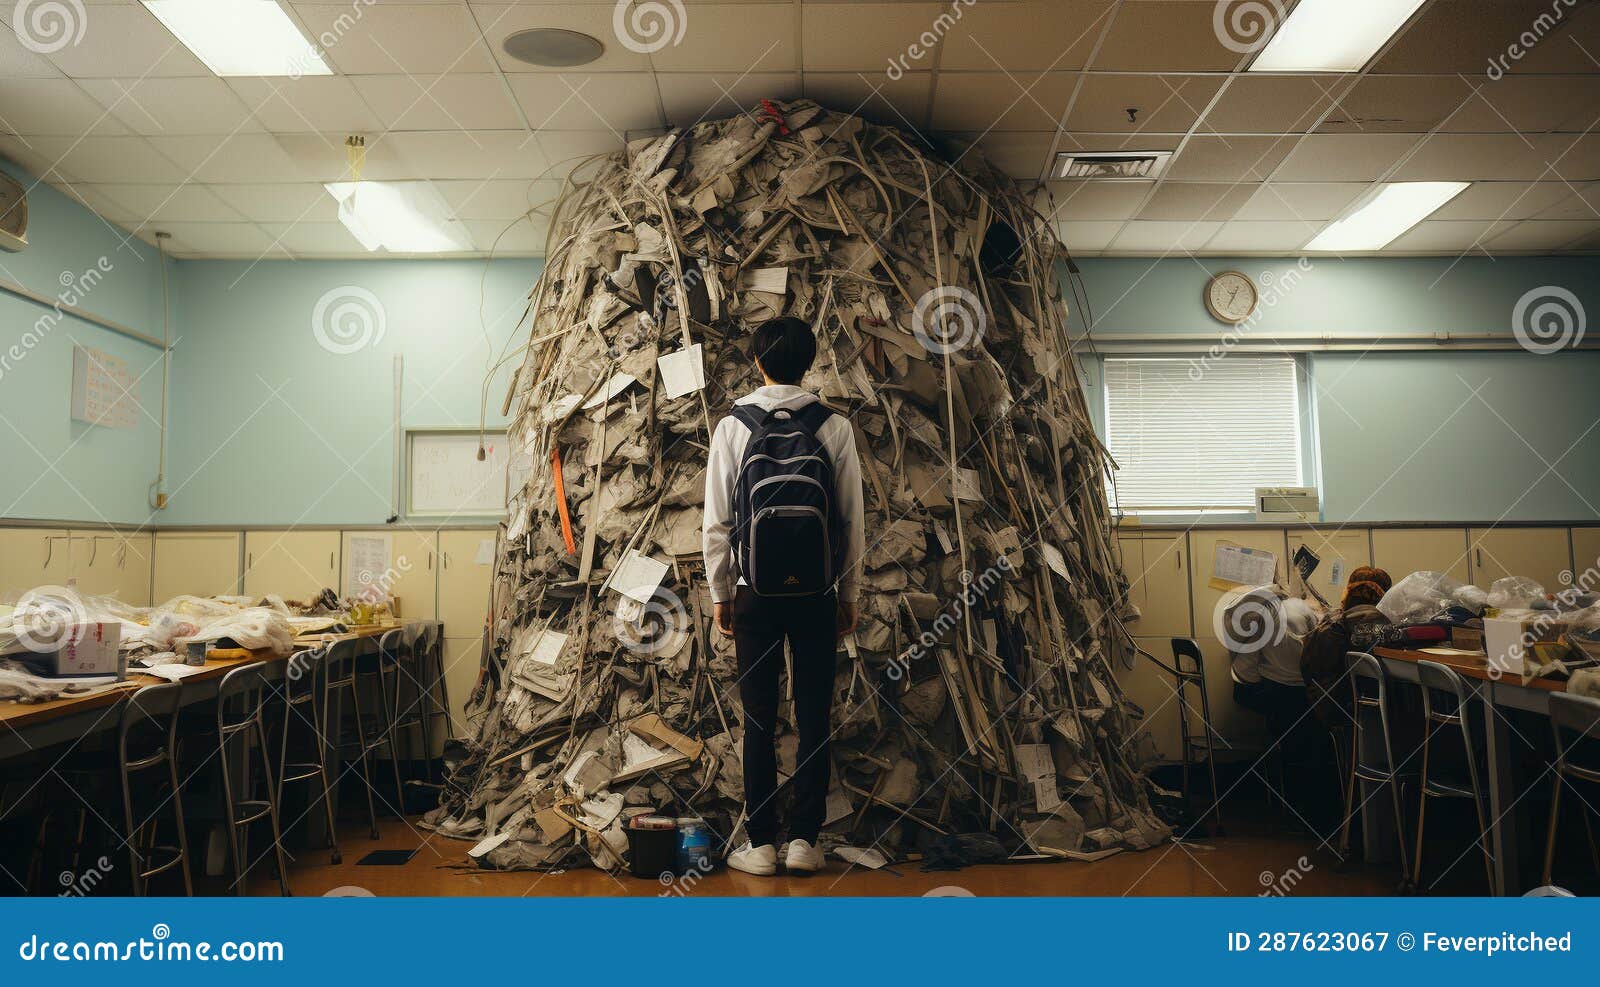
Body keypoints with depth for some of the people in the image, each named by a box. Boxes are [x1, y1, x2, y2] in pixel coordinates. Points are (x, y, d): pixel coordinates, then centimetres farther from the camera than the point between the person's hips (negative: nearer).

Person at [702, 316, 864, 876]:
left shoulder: (733, 427, -3)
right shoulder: (835, 427, -3)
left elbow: (717, 521, -2)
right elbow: (852, 519, 0)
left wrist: (720, 592, 8)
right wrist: (848, 593, 10)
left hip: (755, 594, 0)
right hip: (816, 594, 0)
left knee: (759, 722, 7)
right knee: (814, 720, 8)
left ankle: (761, 845, 13)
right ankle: (804, 840, 13)